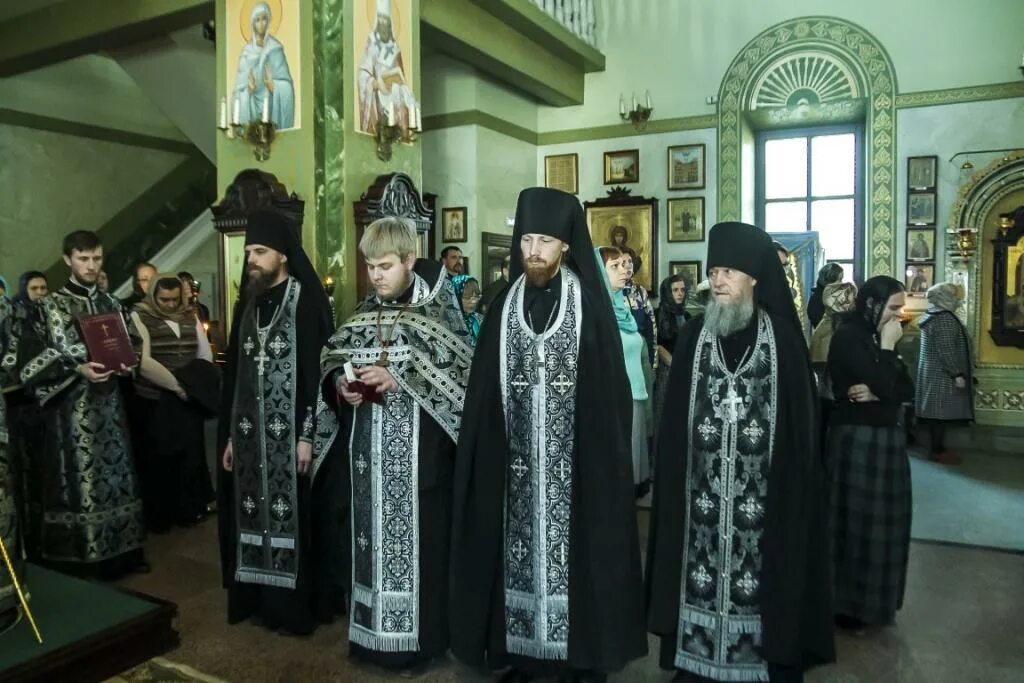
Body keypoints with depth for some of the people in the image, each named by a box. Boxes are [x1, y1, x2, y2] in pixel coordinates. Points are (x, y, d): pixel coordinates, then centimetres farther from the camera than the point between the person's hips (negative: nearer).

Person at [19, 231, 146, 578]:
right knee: (80, 473, -3)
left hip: (109, 397, 5)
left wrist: (124, 364, -11)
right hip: (74, 400, -4)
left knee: (115, 469, 8)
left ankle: (123, 549, 18)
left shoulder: (110, 303, 14)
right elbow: (61, 348, -11)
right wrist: (81, 368, -30)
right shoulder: (53, 303, 0)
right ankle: (81, 557, 6)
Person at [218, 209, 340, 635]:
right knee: (256, 513, 10)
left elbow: (316, 371, -12)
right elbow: (234, 372, 14)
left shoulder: (306, 300, -7)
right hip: (251, 433, 6)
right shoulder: (248, 303, 12)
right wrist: (230, 435, 12)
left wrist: (306, 435, -16)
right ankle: (262, 600, 23)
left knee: (292, 514, 1)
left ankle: (297, 606, 13)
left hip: (289, 433, -6)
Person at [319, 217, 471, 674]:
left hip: (421, 447, -5)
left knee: (420, 537, 2)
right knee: (372, 534, 12)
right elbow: (332, 358, 14)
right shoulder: (364, 313, 10)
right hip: (370, 448, 5)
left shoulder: (438, 311, -6)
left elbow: (458, 373, -14)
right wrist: (342, 382, -8)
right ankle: (373, 630, 28)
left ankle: (421, 638, 18)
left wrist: (398, 379, -22)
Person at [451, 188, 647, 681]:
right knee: (521, 550, 9)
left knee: (575, 551, 5)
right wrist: (491, 453, -1)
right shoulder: (505, 306, 4)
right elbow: (484, 391, 4)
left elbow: (610, 391, -5)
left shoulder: (590, 305, -4)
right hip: (517, 462, 3)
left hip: (576, 461, -3)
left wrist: (602, 453, -9)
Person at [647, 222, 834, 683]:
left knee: (760, 571, 6)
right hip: (702, 488, 2)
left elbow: (799, 417, -1)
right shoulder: (693, 336, 2)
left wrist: (790, 485, -4)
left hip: (762, 491, -1)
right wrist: (674, 482, 0)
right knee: (702, 567, 8)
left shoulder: (782, 337, -2)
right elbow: (674, 416, 3)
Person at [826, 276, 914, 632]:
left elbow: (906, 389, 4)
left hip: (885, 439, 8)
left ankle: (871, 599, 28)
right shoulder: (848, 336, -14)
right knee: (857, 522, 0)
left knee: (880, 522, 14)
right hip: (857, 440, -8)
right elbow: (885, 385, -21)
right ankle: (846, 603, 13)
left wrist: (876, 393, -13)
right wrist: (888, 346, -11)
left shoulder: (878, 338, 11)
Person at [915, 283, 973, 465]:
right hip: (943, 376, -10)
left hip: (933, 374, 10)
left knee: (937, 411, 12)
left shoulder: (932, 316, 14)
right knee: (942, 412, -5)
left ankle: (937, 448, 17)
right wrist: (957, 374, -20)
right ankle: (938, 451, -1)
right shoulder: (944, 319, -17)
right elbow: (946, 351, -22)